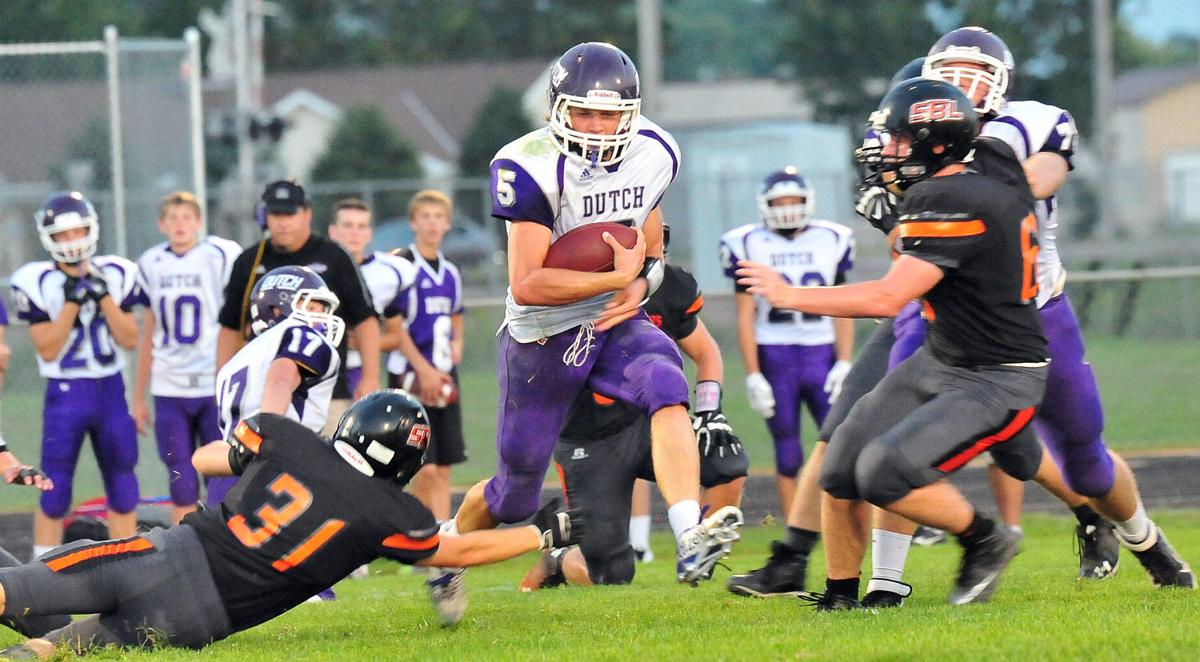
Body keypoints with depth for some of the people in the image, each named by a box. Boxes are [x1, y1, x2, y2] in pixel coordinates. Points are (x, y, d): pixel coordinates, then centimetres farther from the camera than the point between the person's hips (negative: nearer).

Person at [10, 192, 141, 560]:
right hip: (65, 393, -3)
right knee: (54, 494, -3)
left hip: (111, 391, 3)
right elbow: (47, 349, -11)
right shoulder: (38, 283, -8)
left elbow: (130, 340, -2)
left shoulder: (115, 276, 1)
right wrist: (72, 302, -18)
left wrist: (103, 297, -13)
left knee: (123, 489, 8)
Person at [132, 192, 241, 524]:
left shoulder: (221, 256, -3)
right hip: (169, 392, 3)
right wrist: (138, 397, 17)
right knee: (181, 484, 4)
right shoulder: (152, 264, 9)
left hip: (215, 386, -3)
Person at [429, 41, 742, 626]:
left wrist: (640, 285, -9)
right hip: (542, 337, -4)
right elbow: (527, 285, -25)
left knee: (665, 387, -30)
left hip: (614, 323, 4)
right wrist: (616, 278, -28)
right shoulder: (532, 167, -21)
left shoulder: (652, 155, -2)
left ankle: (690, 542, -46)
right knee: (516, 494, 8)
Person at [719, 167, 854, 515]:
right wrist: (753, 375, -5)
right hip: (774, 356, -1)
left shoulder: (831, 240, 7)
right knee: (788, 454, 2)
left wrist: (844, 364, -2)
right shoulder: (749, 245, 0)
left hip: (821, 355, 2)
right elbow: (745, 316, 0)